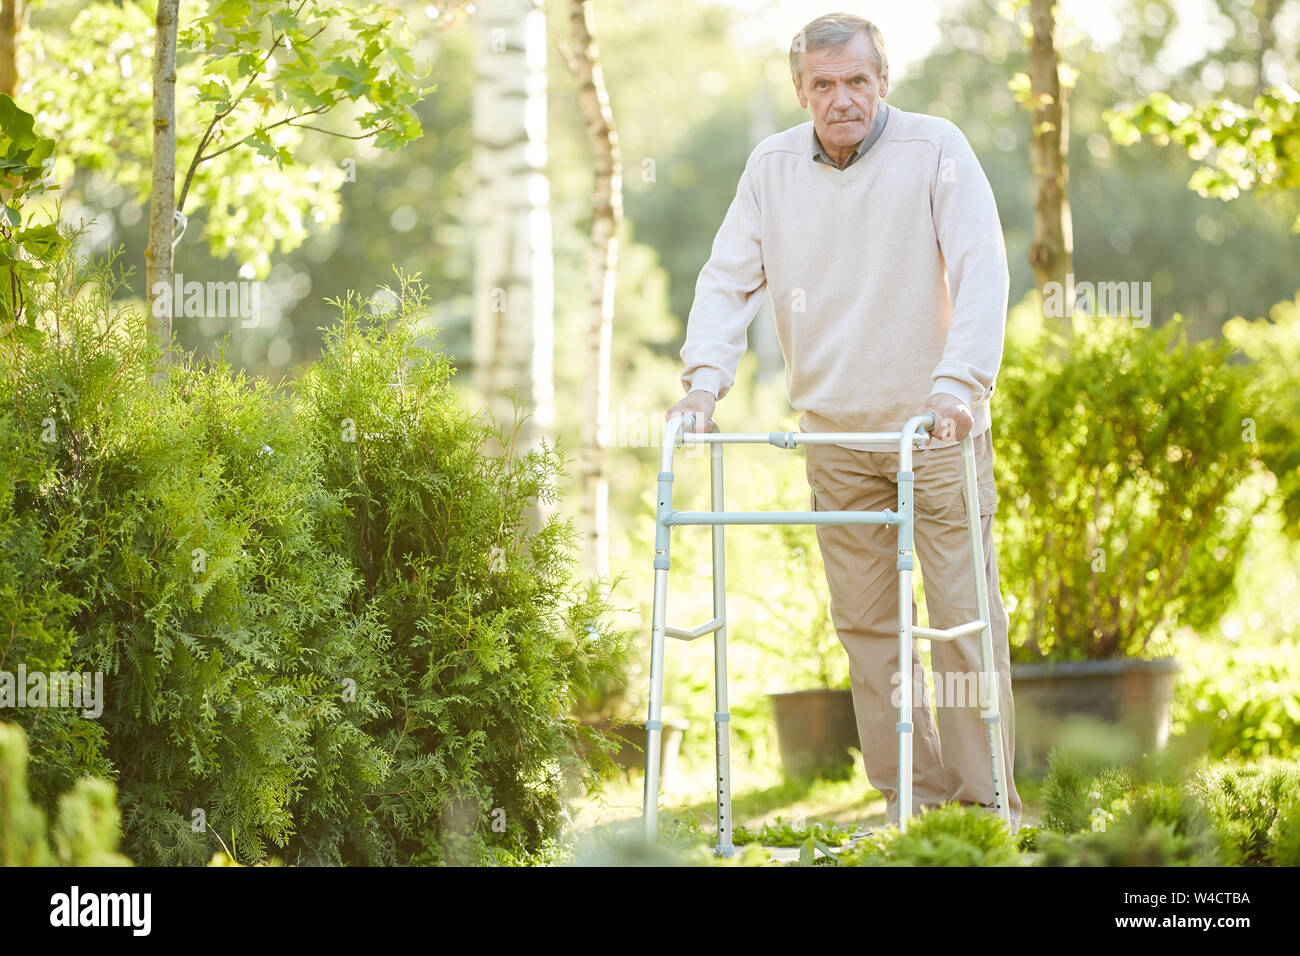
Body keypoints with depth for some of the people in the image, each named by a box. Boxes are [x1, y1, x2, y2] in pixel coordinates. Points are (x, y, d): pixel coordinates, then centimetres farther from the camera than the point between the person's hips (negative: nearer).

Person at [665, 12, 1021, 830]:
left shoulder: (936, 149, -9)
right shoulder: (773, 166, 3)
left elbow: (982, 270, -17)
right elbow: (728, 280, 5)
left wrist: (957, 383, -29)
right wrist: (706, 379, -11)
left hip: (936, 424, -3)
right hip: (834, 432, 4)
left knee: (964, 609, -3)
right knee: (865, 618, 5)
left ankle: (985, 792, 4)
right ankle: (908, 794, 12)